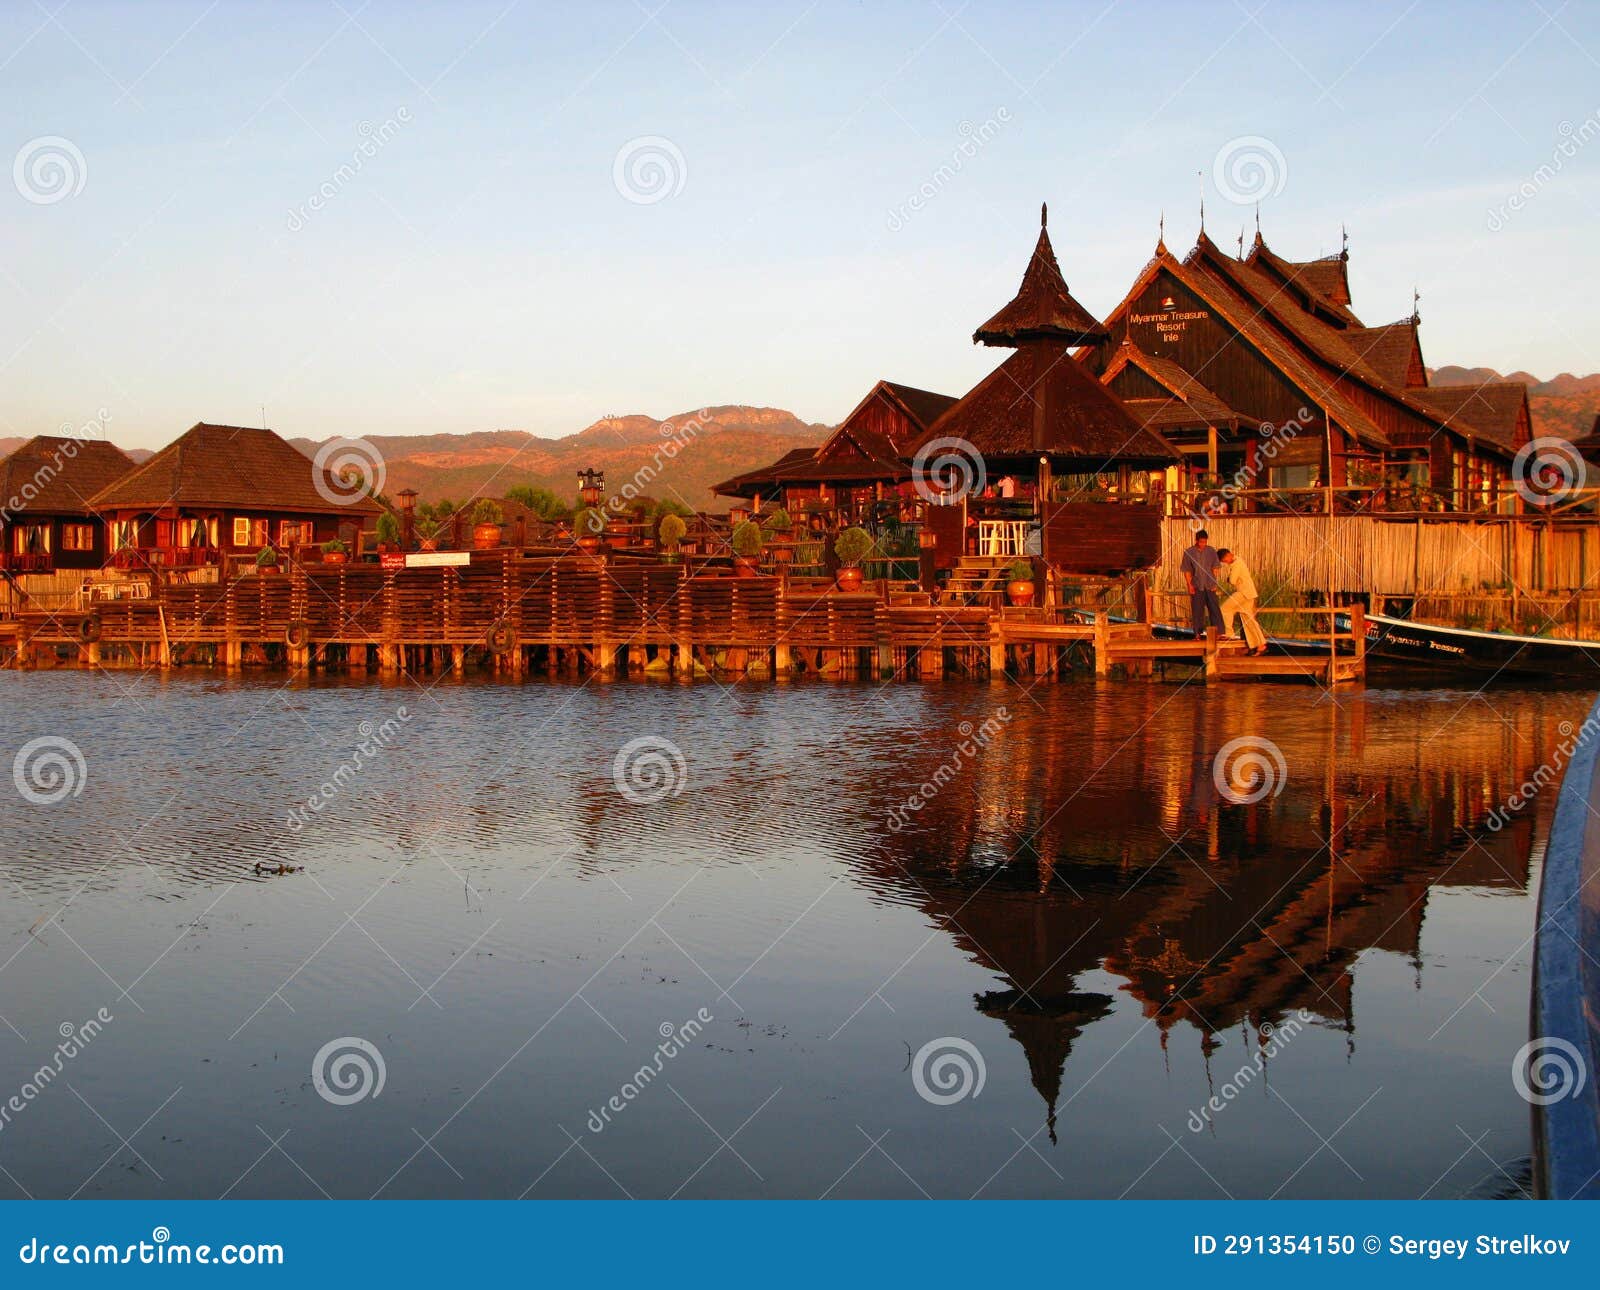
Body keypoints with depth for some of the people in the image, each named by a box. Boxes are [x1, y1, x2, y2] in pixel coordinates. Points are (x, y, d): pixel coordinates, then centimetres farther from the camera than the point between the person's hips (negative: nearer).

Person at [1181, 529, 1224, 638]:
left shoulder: (1211, 551, 2)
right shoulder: (1189, 553, -2)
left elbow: (1215, 569, 7)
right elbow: (1187, 571, 1)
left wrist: (1214, 583, 1)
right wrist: (1190, 585, -6)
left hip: (1210, 586, 1)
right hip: (1197, 587, -1)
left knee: (1215, 609, -3)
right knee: (1197, 611, 4)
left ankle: (1220, 632, -2)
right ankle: (1198, 633, 12)